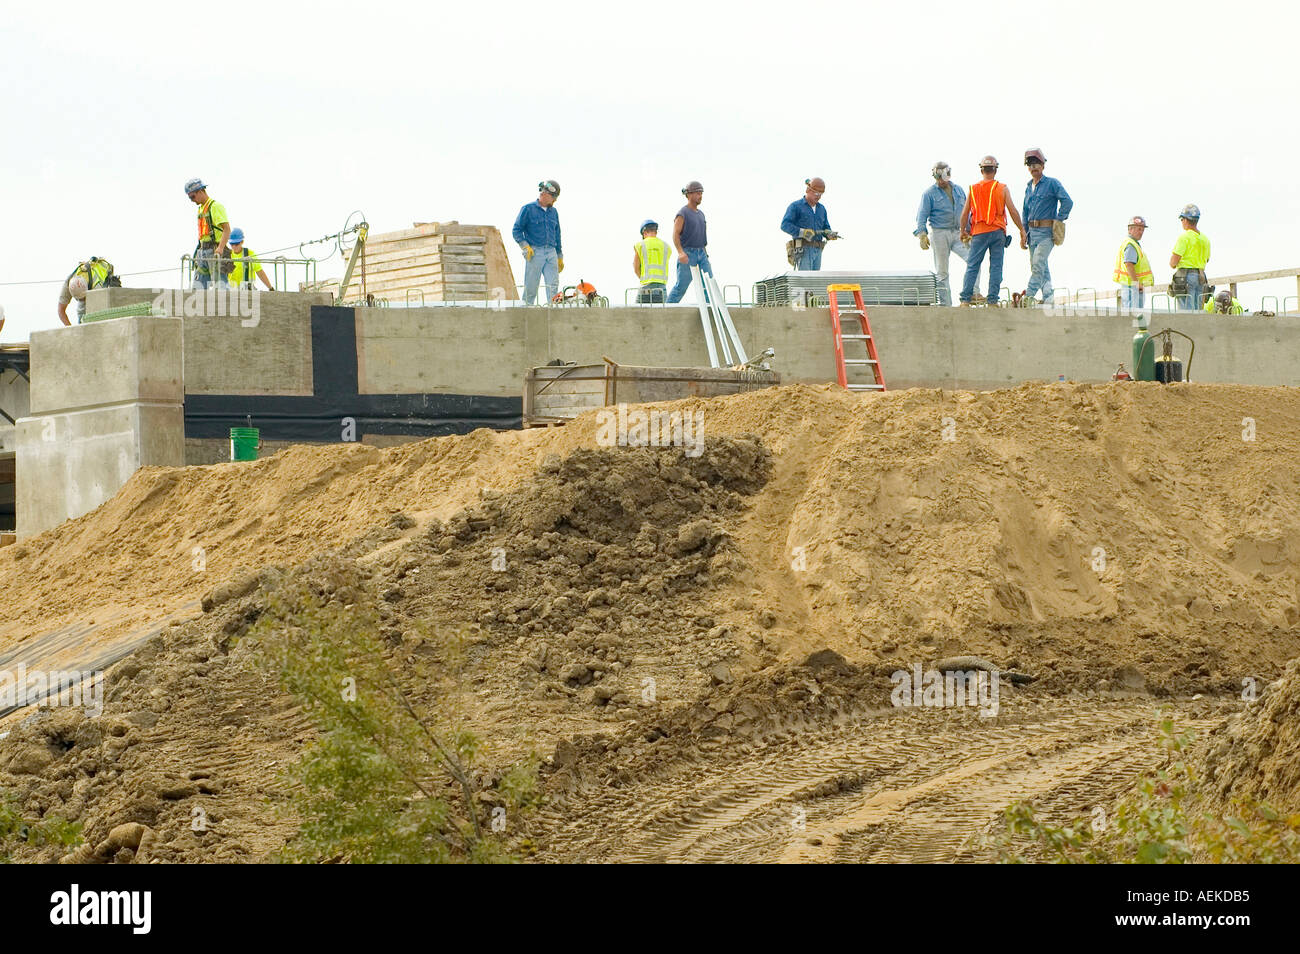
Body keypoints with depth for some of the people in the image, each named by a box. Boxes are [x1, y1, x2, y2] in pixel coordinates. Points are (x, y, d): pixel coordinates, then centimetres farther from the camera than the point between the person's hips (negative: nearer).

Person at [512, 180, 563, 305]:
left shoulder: (553, 212, 19)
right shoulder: (528, 209, 2)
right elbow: (517, 230, 0)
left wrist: (560, 257, 21)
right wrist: (525, 246, -13)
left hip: (551, 253, 4)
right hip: (534, 252, -4)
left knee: (553, 286, -9)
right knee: (530, 287, -3)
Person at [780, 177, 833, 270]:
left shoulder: (821, 209, 17)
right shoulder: (795, 206, -2)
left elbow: (826, 229, 19)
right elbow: (785, 225, -14)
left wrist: (830, 234, -6)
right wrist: (802, 232, -26)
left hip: (817, 251, 6)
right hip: (803, 250, -6)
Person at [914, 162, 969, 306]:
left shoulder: (959, 190, 14)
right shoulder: (929, 194, 1)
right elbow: (922, 215, -4)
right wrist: (922, 234, -17)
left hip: (958, 233, 3)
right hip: (939, 233, -3)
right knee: (942, 272, -1)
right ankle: (945, 303, 2)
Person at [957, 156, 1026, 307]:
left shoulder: (973, 190, 3)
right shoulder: (1002, 188, -1)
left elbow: (964, 214, 4)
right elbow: (1013, 211, -2)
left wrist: (963, 232, 19)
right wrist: (1022, 230, 6)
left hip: (979, 232, 1)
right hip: (998, 232, -1)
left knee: (972, 267, 3)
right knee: (996, 267, 3)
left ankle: (965, 300, -4)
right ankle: (992, 301, -1)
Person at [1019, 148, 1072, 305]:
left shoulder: (1052, 183, -4)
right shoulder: (1029, 187, 17)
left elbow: (1068, 202, -12)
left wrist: (1058, 221, -9)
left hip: (1046, 231, -8)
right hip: (1032, 231, 8)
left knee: (1038, 263, -16)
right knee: (1038, 266, 7)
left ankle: (1029, 295, -21)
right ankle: (1048, 297, 11)